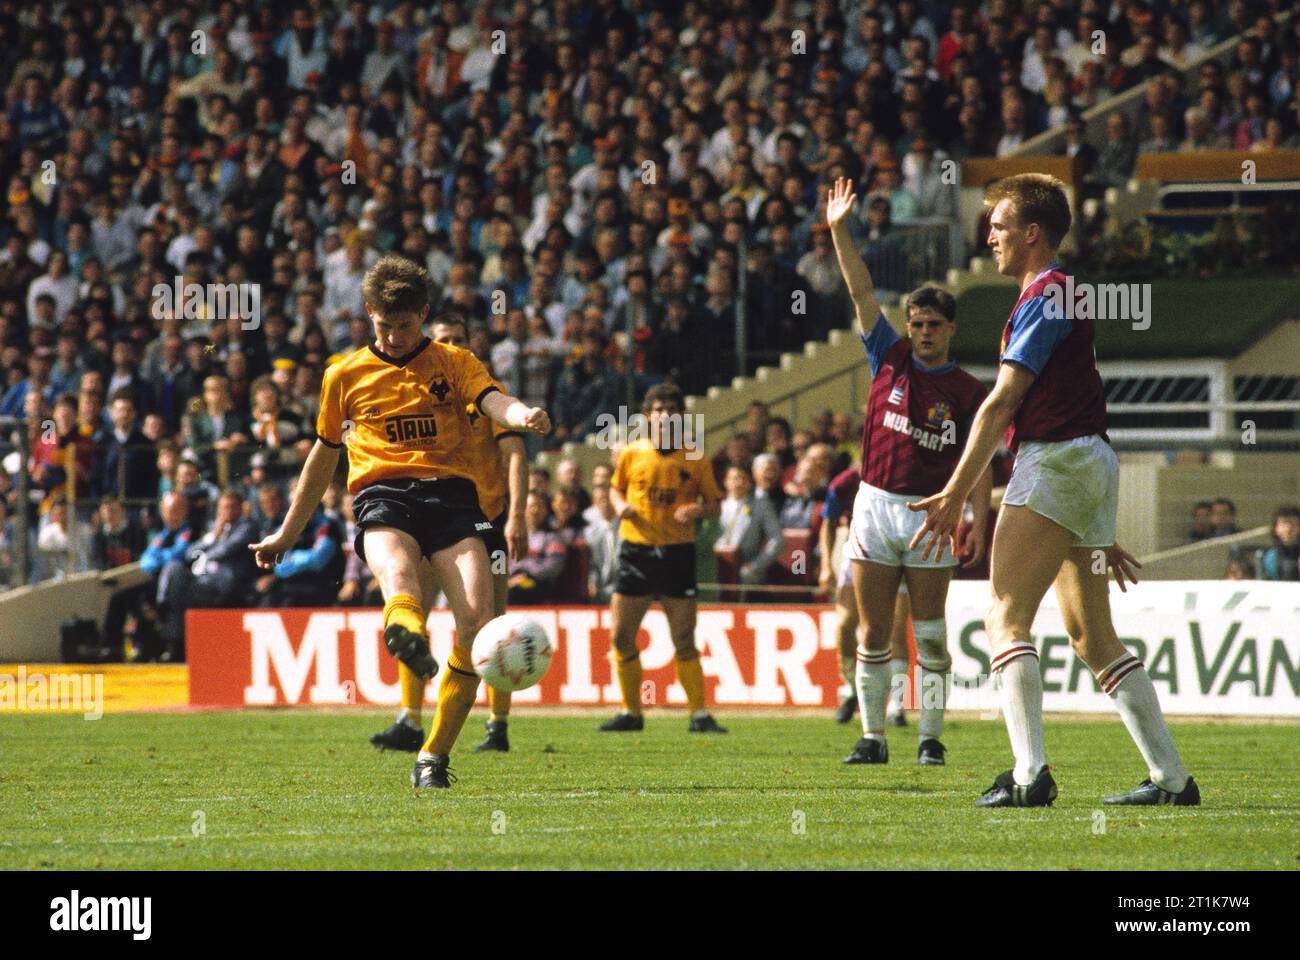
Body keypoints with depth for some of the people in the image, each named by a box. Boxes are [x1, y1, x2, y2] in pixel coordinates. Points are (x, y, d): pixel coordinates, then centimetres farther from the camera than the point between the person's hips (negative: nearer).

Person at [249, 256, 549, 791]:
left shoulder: (455, 364, 14)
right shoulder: (346, 376, 18)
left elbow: (494, 401, -6)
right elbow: (323, 457, 29)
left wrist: (523, 415, -32)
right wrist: (286, 536, 32)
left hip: (451, 492, 1)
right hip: (383, 495, -1)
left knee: (477, 619, -19)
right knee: (397, 572, -37)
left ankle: (433, 756, -7)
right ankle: (406, 631, -76)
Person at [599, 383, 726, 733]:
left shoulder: (695, 461, 0)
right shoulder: (631, 454, 3)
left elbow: (714, 504, 7)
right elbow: (616, 488, 18)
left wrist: (698, 510, -15)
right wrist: (620, 505, -4)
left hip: (677, 552, -1)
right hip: (636, 549, 2)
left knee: (684, 640, -4)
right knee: (622, 636, 0)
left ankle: (699, 714, 4)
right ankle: (631, 713, 14)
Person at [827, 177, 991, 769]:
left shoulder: (967, 392, 2)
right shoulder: (889, 359, 7)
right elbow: (863, 292, 1)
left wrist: (978, 521, -13)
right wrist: (839, 231, -8)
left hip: (932, 512, -2)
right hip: (875, 506, 2)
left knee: (930, 635, -1)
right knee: (873, 633, 3)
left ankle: (930, 738, 4)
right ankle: (872, 737, 7)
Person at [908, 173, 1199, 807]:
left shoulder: (1046, 297, -8)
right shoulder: (1067, 295, 23)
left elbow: (1002, 403, -15)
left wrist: (956, 493, -16)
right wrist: (1102, 532, 28)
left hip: (1055, 461, -10)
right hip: (1090, 465, 10)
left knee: (1006, 619, -14)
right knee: (1093, 637, 11)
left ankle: (1030, 773, -27)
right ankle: (1171, 778, 8)